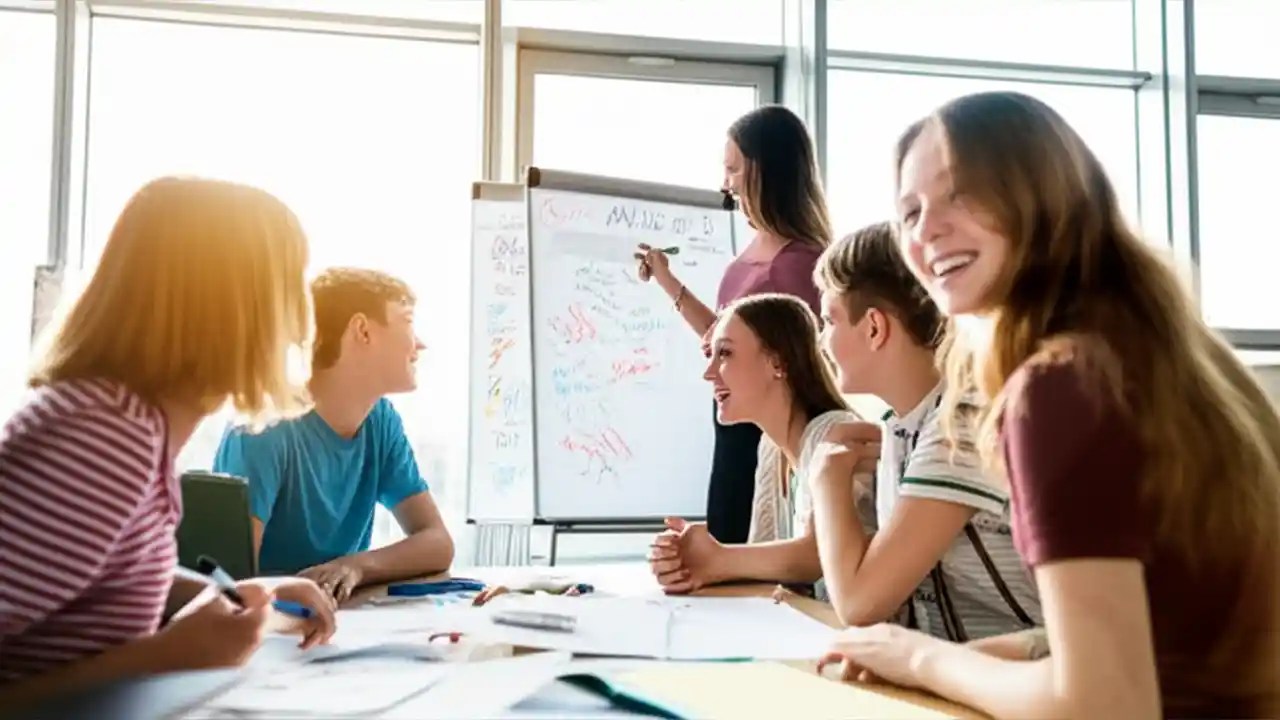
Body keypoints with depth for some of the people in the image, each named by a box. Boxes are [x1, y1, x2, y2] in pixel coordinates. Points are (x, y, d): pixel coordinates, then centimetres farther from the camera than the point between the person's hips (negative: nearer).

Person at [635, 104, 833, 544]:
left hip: (769, 435, -9)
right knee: (725, 548, 20)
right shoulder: (754, 248, 6)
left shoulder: (800, 260, -22)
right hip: (737, 430, 9)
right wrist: (666, 280, 18)